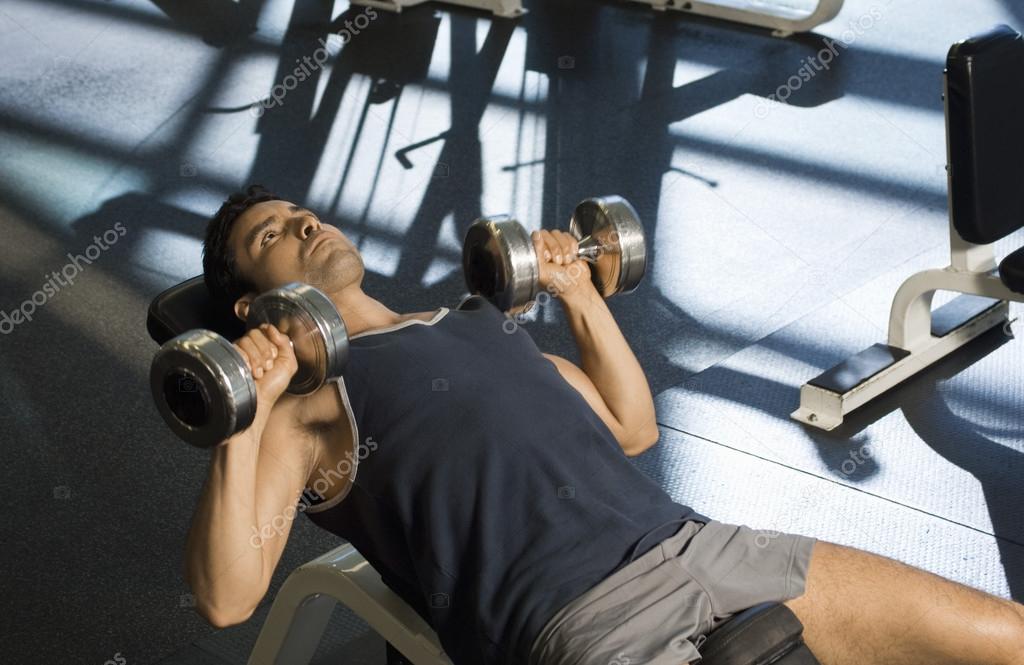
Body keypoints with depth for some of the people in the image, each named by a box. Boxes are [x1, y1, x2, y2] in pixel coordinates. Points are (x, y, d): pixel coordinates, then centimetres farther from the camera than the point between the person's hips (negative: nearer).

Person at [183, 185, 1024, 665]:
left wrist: (580, 294, 25)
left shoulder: (476, 321, 26)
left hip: (699, 542, 7)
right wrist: (247, 413, -13)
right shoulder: (303, 403, 7)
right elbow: (227, 595, -4)